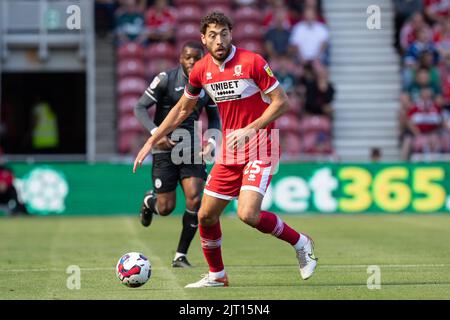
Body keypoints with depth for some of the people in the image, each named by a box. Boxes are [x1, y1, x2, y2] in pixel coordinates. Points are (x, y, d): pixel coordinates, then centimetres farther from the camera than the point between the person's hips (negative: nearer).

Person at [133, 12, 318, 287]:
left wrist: (249, 130, -22)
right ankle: (217, 275, 27)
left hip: (260, 148, -6)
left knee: (248, 214, -23)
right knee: (206, 216, 7)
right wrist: (151, 142, 15)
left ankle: (300, 243, 1)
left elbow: (281, 102, -12)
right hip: (229, 152, 6)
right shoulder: (201, 70, 3)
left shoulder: (252, 62, -14)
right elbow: (182, 110, 17)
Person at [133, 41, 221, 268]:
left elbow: (214, 118, 17)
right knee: (166, 208, -4)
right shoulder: (166, 79, -7)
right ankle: (149, 201, 36)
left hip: (192, 148, 3)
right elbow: (140, 107, -7)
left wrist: (211, 140, -2)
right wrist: (156, 133, -21)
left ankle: (180, 256, -2)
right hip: (165, 148, -3)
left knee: (195, 199, -15)